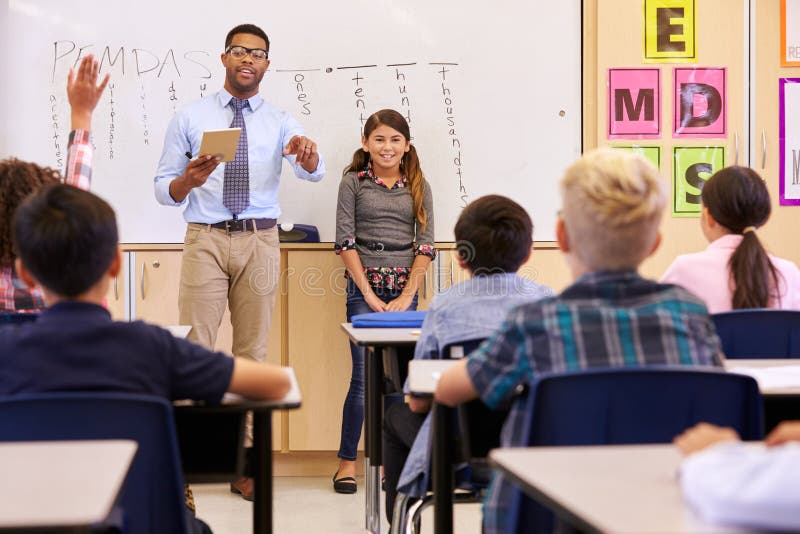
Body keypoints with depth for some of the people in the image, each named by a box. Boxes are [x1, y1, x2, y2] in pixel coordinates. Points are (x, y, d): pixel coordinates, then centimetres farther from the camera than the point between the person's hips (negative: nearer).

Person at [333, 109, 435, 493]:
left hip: (404, 289, 3)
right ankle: (347, 461, 4)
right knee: (364, 376, -5)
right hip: (364, 287, -2)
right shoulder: (353, 182, 2)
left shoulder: (418, 187, 8)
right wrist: (369, 293, -8)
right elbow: (345, 240, -3)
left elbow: (426, 244, 4)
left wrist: (407, 295, -5)